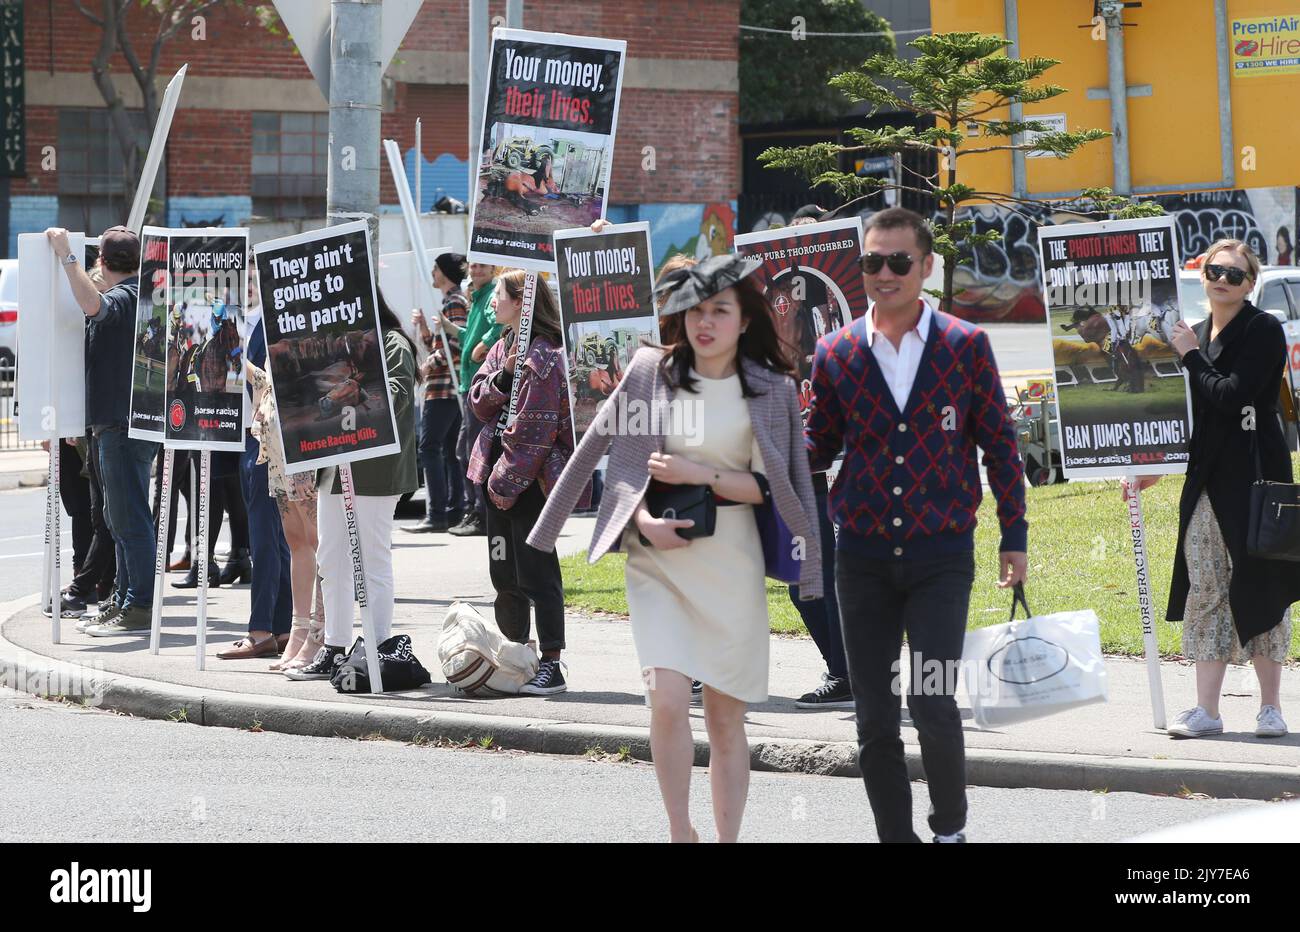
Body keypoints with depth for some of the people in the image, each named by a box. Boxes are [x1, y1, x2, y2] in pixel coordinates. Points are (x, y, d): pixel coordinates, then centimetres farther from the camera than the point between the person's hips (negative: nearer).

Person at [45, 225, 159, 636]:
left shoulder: (122, 298, -15)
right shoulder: (141, 296, 17)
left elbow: (92, 304, -36)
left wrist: (67, 255, -32)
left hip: (123, 425, -10)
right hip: (125, 422, 10)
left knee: (130, 517, -9)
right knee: (121, 516, 16)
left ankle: (140, 607, -9)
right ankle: (125, 600, 22)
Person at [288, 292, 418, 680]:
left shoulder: (393, 346, -6)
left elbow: (396, 394, -20)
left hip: (373, 469, -9)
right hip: (335, 466, 9)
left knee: (372, 560, -4)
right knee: (331, 559, 12)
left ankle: (377, 651, -1)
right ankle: (334, 649, 19)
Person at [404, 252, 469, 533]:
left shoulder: (455, 302, -9)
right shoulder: (451, 302, 22)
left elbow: (457, 344, -20)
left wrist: (428, 365, -13)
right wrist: (422, 326, 11)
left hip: (444, 387, -10)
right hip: (450, 390, 10)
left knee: (429, 447, -13)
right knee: (449, 450, 10)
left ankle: (436, 515, -17)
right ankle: (454, 512, 10)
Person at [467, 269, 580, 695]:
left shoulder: (544, 355, -14)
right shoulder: (502, 348, 14)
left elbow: (536, 428, -18)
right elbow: (479, 403, 8)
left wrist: (506, 477, -17)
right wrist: (504, 373, -10)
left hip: (531, 479, -9)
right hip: (499, 474, 9)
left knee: (536, 572, -7)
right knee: (503, 572, 13)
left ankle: (550, 665, -3)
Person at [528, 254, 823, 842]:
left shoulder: (772, 389, 1)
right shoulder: (651, 371, 3)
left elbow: (768, 487, 0)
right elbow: (620, 459, 6)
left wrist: (699, 475, -13)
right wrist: (643, 518, -9)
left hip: (731, 560, 0)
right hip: (658, 556, 0)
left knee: (726, 716, 5)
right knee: (668, 697, -16)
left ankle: (728, 838, 15)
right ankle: (679, 832, -1)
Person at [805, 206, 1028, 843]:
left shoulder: (965, 346, 0)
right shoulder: (837, 353, 4)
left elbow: (999, 444, 5)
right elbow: (818, 448, 11)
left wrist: (1014, 538, 4)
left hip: (941, 555, -2)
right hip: (863, 555, 3)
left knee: (933, 705, -11)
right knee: (873, 716, 4)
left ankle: (950, 828, 12)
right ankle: (895, 834, 17)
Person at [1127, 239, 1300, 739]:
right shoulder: (1197, 333, 14)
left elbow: (1231, 396, -19)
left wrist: (1191, 357, -8)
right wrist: (1155, 468, 14)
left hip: (1254, 474, -7)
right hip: (1206, 479, 7)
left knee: (1258, 588, -2)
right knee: (1205, 592, 5)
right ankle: (1206, 709, 7)